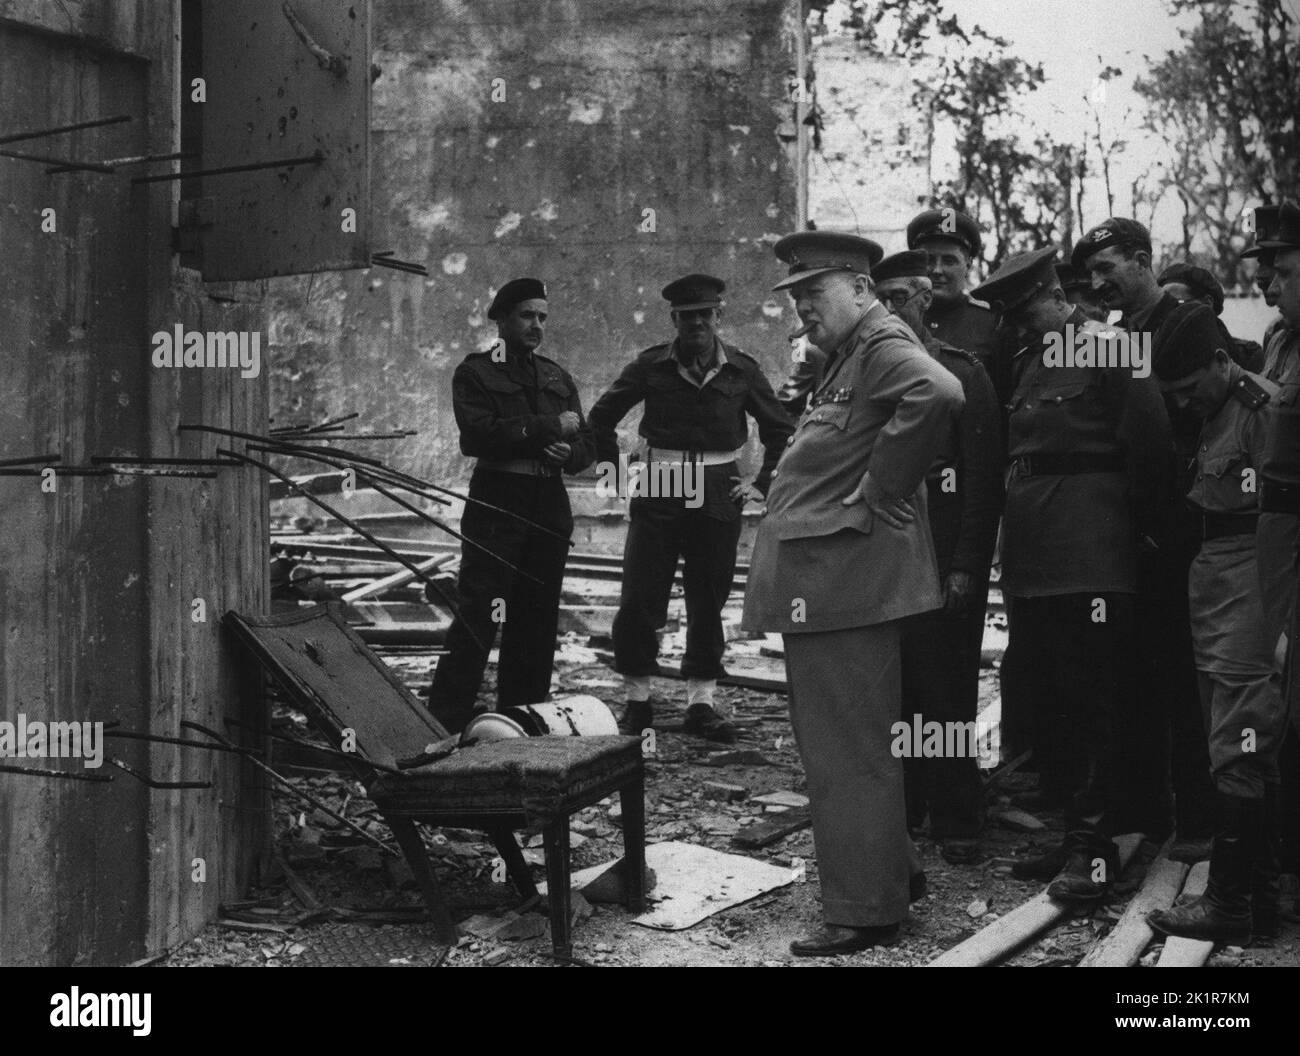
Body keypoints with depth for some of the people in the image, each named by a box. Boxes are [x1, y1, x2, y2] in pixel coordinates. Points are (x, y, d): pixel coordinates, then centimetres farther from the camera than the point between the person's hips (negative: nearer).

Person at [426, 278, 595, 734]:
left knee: (536, 621, 8)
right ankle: (445, 726, -5)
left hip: (549, 506, 6)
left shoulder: (557, 377, 18)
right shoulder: (474, 372, 2)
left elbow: (587, 446, 13)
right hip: (496, 503, -5)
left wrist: (566, 452, -10)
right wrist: (548, 427, -12)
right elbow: (478, 435, -15)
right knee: (476, 619, -9)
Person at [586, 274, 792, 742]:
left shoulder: (741, 369, 3)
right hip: (658, 493, -1)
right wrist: (613, 468, 5)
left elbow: (781, 431, 13)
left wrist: (761, 483, 5)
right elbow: (602, 415, 13)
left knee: (709, 602, 5)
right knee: (639, 599, -3)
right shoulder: (652, 366, 1)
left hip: (718, 495, 1)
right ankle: (637, 700, 10)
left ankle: (701, 703, 15)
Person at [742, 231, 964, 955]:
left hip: (846, 576, -11)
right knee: (838, 740, 19)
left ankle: (865, 913, 6)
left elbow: (940, 395, -32)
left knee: (849, 751, -3)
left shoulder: (883, 344, -12)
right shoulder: (848, 357, 19)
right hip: (822, 579, 11)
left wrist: (876, 489, -24)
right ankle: (894, 872, 31)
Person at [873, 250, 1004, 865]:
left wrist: (967, 566, -13)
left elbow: (983, 476, -8)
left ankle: (956, 821, 10)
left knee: (947, 692, 0)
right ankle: (900, 808, 22)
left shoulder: (962, 373, -3)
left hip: (941, 557, -5)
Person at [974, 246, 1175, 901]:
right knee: (1048, 698, 9)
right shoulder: (1027, 363, 18)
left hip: (1086, 552, -8)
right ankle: (1073, 833, 18)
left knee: (1089, 699, -5)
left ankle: (1093, 850, -1)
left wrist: (1129, 523, -2)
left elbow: (1150, 442, -10)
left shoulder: (1106, 349, -6)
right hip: (1031, 554, 8)